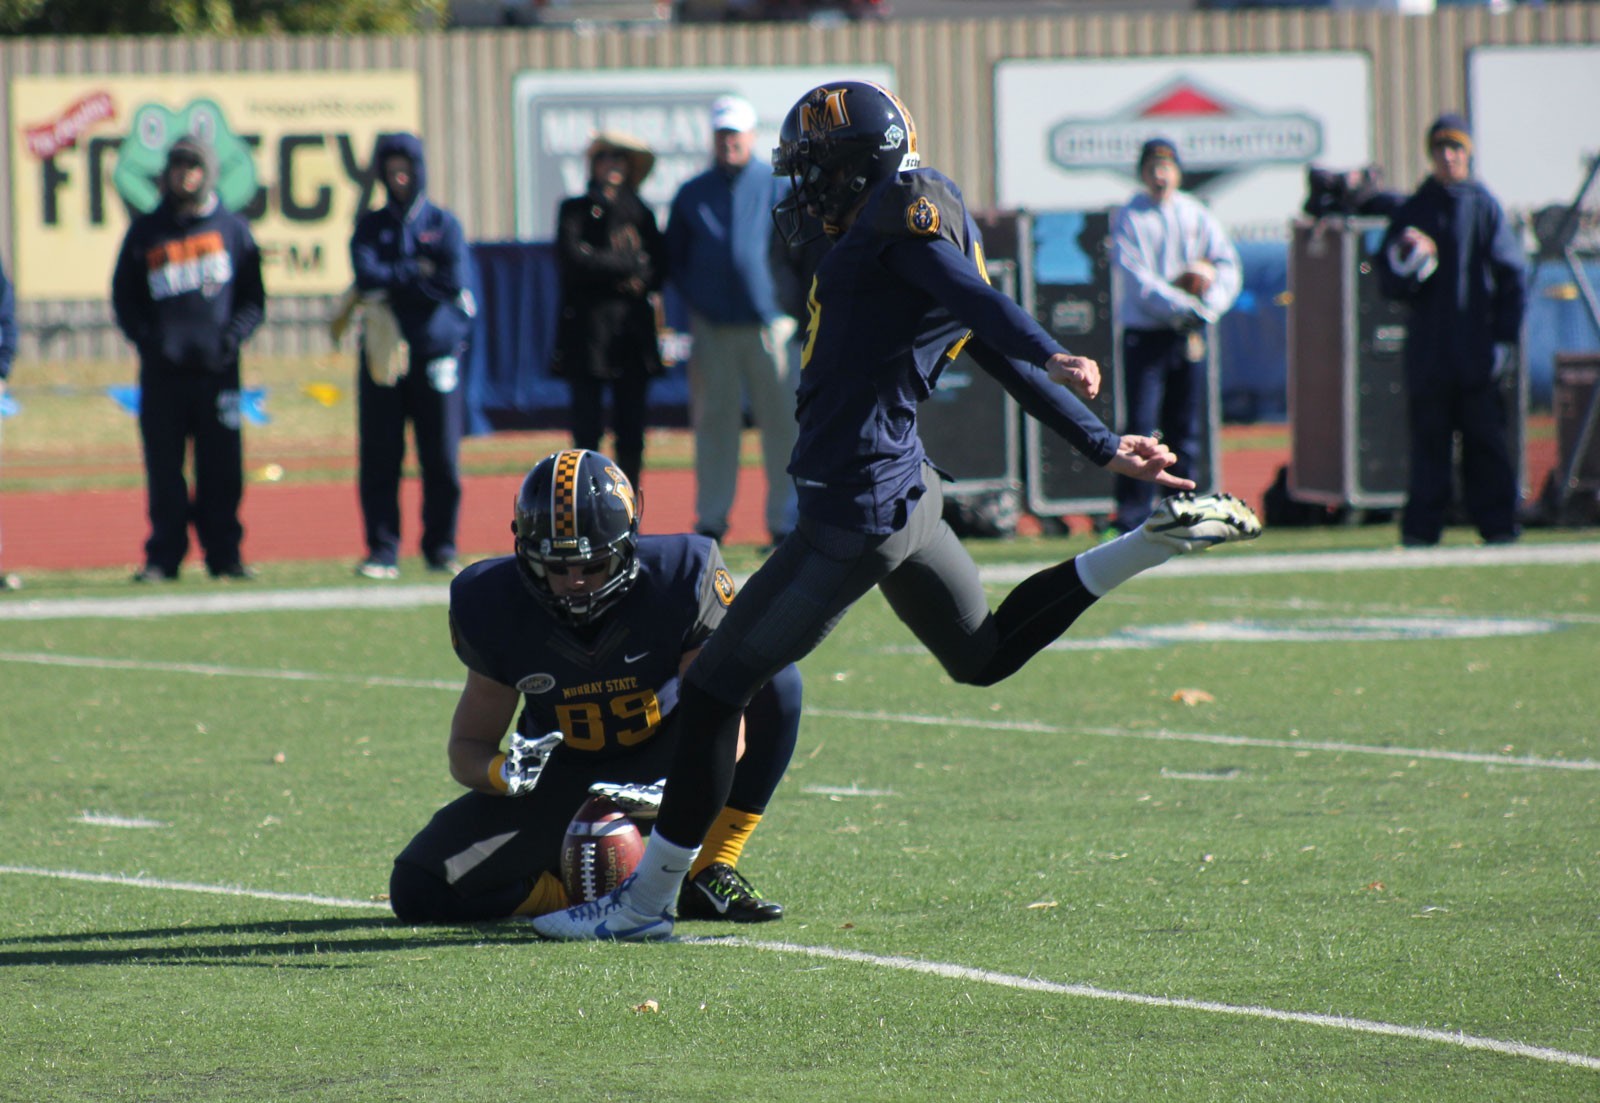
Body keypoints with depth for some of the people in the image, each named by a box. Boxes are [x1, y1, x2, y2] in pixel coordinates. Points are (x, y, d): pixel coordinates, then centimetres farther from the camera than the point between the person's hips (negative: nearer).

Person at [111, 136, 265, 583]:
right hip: (162, 370, 0)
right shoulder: (146, 232, 11)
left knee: (222, 469, -1)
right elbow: (124, 295, 12)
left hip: (217, 367, 0)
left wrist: (236, 332, -6)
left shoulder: (232, 228, 9)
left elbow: (253, 296, 11)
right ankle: (163, 557, 5)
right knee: (164, 470, 0)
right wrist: (144, 336, -4)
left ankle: (224, 554, 6)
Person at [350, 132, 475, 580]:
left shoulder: (444, 224, 8)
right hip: (382, 354, 1)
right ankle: (382, 551, 1)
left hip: (435, 353, -1)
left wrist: (393, 282, -5)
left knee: (441, 459, -2)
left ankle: (441, 548, 8)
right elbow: (366, 275, -6)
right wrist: (419, 273, -6)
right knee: (380, 459, -2)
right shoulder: (370, 226, 11)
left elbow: (455, 282, -7)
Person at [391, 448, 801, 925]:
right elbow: (468, 748, -8)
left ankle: (712, 874, -18)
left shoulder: (679, 578, -24)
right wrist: (501, 772, -33)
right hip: (562, 776, 0)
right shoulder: (498, 608, -19)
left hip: (660, 764, 0)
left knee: (775, 678, -28)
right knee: (417, 890, -19)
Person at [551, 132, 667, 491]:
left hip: (634, 336, 3)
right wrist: (631, 265, -6)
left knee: (631, 435, 1)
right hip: (588, 335, -3)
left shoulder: (640, 213, 16)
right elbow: (573, 260, -9)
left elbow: (659, 270, 8)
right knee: (588, 431, -6)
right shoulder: (575, 210, 7)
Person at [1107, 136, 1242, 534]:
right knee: (1140, 429, -9)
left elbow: (1228, 264, 2)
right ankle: (1130, 520, -9)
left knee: (1186, 429, 6)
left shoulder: (1197, 216, 9)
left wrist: (1210, 304, -16)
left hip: (1190, 335, 4)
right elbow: (1138, 281, -11)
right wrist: (1185, 307, -20)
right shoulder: (1128, 218, -1)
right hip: (1145, 333, -4)